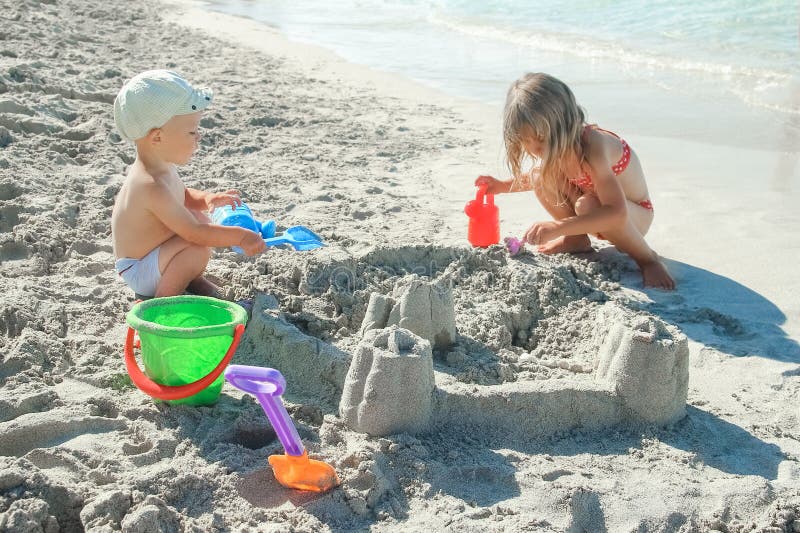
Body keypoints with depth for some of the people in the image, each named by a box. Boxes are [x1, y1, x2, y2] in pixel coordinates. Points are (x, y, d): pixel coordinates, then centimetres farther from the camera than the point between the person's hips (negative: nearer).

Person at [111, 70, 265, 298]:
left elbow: (183, 195, 17)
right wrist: (241, 236, -29)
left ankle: (193, 280, 19)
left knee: (200, 218, 17)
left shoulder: (161, 166, -3)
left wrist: (207, 199, -4)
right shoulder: (153, 187, -34)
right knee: (198, 248, -29)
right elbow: (196, 234, -35)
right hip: (138, 272, -10)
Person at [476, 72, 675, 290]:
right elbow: (546, 177, 14)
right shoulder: (557, 147, -12)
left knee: (588, 205, -39)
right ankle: (577, 240, 5)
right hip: (603, 218, 7)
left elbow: (616, 213, -45)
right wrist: (505, 185, 1)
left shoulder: (592, 145, -35)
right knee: (541, 178, -13)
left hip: (634, 215, -6)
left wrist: (557, 227, -52)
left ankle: (648, 259, -15)